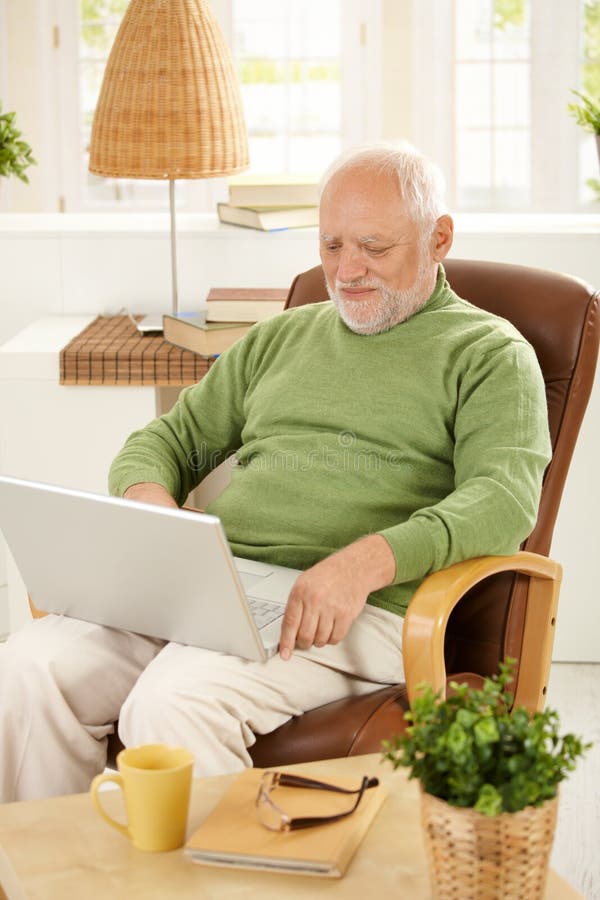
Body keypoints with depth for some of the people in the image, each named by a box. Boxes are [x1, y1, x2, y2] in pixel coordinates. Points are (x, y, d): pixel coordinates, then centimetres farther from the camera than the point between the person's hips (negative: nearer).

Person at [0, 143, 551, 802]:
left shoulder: (488, 353, 8)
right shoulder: (282, 338, 26)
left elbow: (505, 499, -9)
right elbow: (169, 438, 29)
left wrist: (367, 561, -26)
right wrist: (148, 494, 2)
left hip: (357, 612, -5)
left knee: (175, 702, -33)